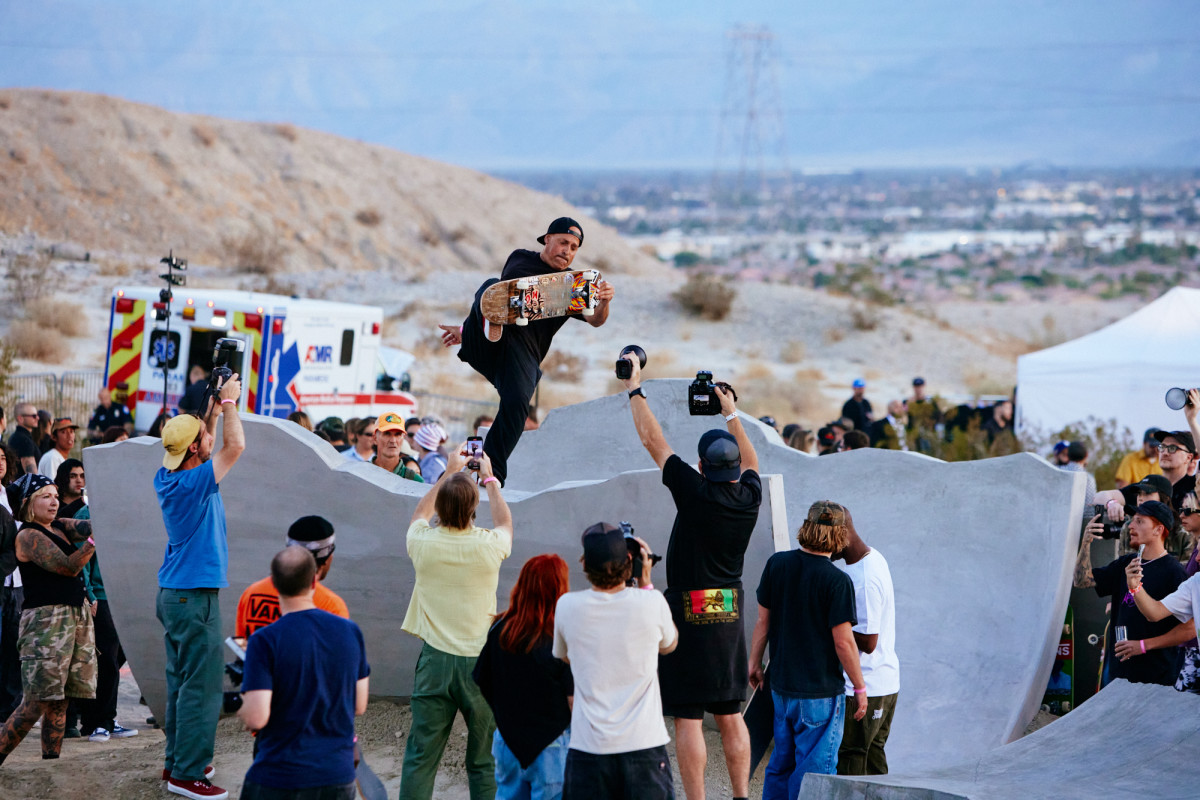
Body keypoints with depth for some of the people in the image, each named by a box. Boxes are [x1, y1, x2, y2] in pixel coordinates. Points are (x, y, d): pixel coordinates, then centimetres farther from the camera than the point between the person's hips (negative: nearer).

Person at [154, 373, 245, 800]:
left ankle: (177, 760, 22)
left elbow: (203, 442, 23)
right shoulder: (193, 483, -19)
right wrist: (229, 401, -5)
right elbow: (235, 445, -18)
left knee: (181, 682, 16)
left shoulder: (167, 478, 7)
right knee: (201, 687, -6)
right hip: (195, 596, -10)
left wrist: (215, 405, 15)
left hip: (174, 593, 10)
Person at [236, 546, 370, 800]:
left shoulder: (264, 641, -14)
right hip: (338, 777, 4)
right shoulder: (350, 632, 0)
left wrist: (242, 711, 4)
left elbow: (256, 717, -18)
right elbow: (359, 706, 8)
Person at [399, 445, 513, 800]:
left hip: (435, 660, 1)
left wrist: (449, 472, 27)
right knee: (485, 761, 7)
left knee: (420, 757, 5)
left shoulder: (422, 543, -7)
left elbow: (419, 514, 20)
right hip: (481, 661, -1)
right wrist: (489, 479, 27)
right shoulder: (488, 546, -11)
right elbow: (505, 523, 16)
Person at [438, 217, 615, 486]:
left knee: (517, 402, -23)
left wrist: (604, 302, -19)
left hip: (522, 346, 0)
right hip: (483, 338, 1)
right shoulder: (519, 258, 23)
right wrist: (466, 328, 36)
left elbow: (595, 320, 4)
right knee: (492, 285, -25)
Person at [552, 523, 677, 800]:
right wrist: (646, 583, 16)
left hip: (588, 747, 1)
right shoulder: (651, 603, -6)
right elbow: (669, 644, 17)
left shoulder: (567, 606, -4)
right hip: (645, 745, 0)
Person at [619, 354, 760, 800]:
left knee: (688, 717, -3)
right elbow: (750, 461, 23)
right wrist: (730, 412, 32)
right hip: (730, 612, 6)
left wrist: (635, 387, 4)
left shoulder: (694, 492, -15)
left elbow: (652, 440, -7)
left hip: (688, 611, -6)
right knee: (730, 715, 13)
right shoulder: (749, 497, -1)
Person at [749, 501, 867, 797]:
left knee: (781, 762, 18)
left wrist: (754, 663, 18)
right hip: (821, 691, -6)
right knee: (814, 768, 3)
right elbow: (843, 641, -16)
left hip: (781, 685, 6)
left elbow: (763, 620, 5)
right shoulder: (838, 581, -17)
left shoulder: (776, 564, -2)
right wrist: (860, 688, -5)